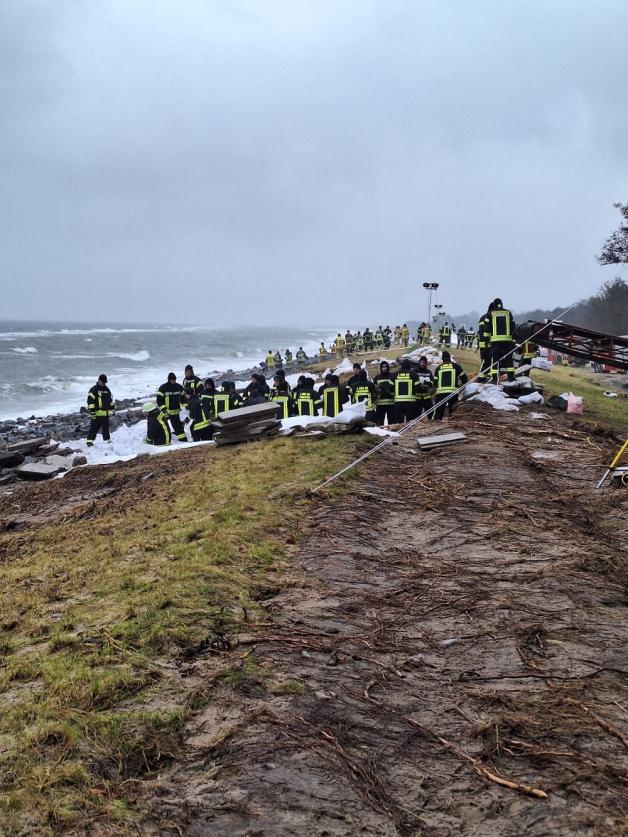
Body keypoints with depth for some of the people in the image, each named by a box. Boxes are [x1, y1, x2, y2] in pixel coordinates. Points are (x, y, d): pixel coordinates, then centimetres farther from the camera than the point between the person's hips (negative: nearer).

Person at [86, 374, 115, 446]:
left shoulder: (107, 389, 16)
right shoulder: (94, 390, -8)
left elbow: (111, 400, 25)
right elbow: (90, 401, -13)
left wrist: (112, 409, 23)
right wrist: (92, 411, -18)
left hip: (106, 413, 7)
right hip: (97, 413, -7)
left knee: (106, 428, 15)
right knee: (94, 428, -7)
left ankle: (107, 440, 25)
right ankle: (90, 441, -6)